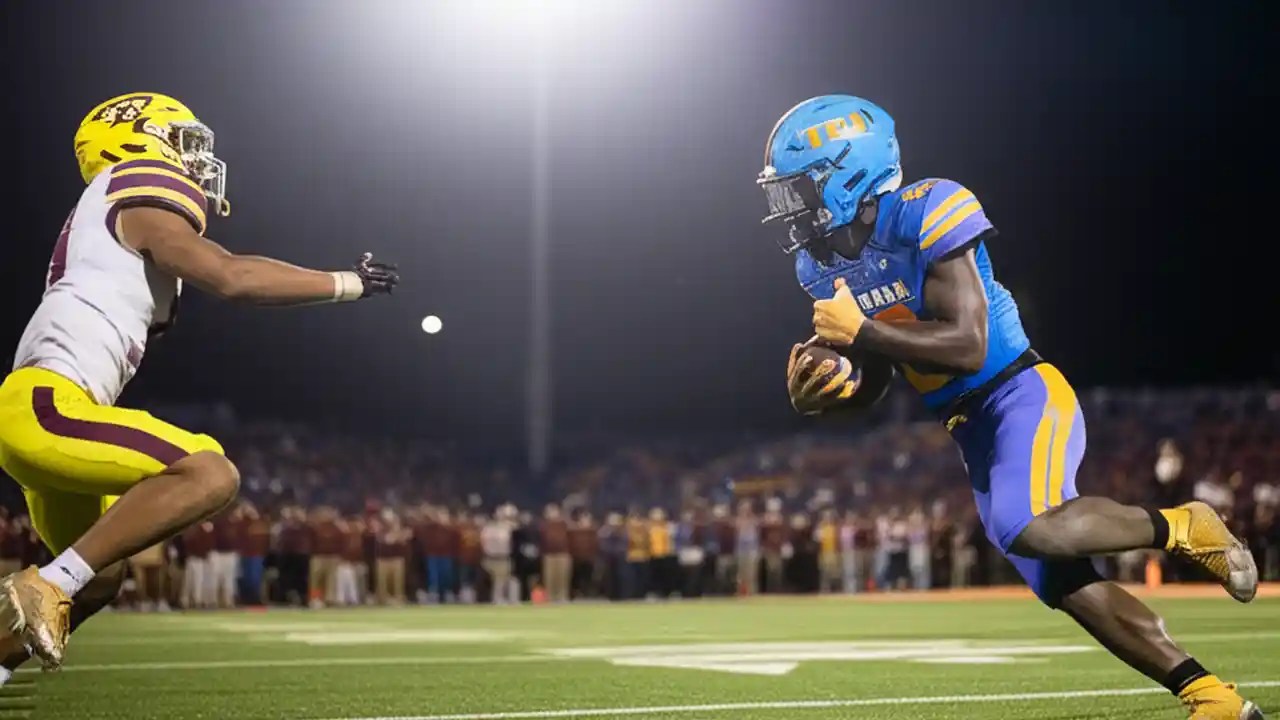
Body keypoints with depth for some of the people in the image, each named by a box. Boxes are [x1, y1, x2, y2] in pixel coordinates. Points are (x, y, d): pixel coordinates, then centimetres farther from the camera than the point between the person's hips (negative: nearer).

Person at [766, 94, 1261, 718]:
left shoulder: (925, 217, -19)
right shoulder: (823, 264, 5)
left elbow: (967, 346, -24)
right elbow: (873, 382, 13)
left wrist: (862, 331, -24)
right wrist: (824, 391, -8)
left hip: (1022, 396, -8)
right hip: (971, 428, 8)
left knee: (1027, 529, -33)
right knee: (1068, 587, 0)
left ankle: (1179, 528, -8)